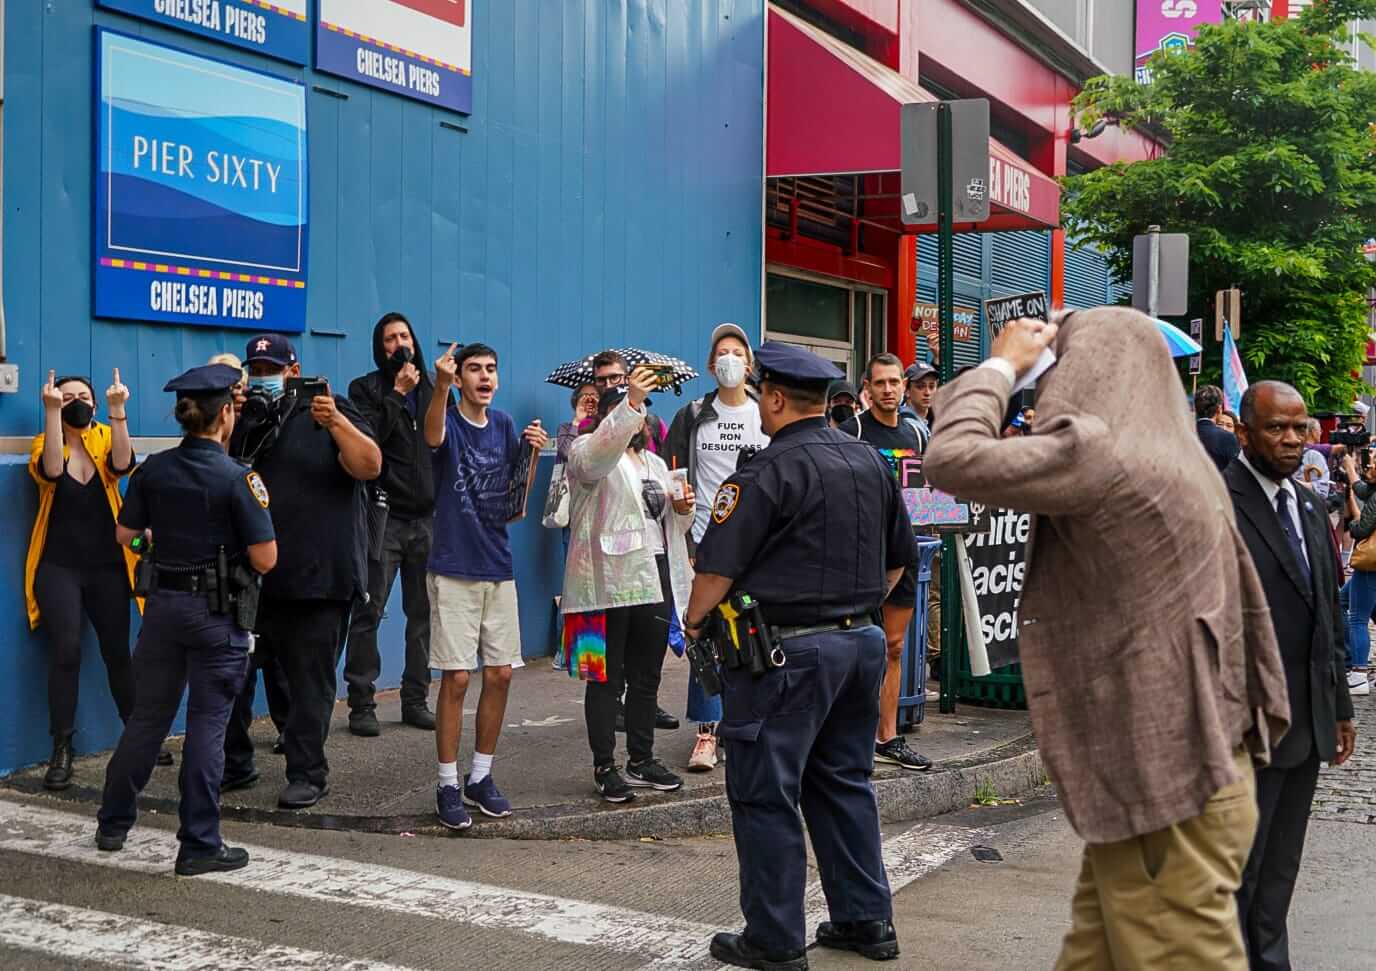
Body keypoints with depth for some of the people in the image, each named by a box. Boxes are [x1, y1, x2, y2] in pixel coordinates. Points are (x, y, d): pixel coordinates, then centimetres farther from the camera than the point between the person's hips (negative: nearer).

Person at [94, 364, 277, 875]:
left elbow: (125, 534, 6)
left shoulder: (152, 470, 0)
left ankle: (112, 824, 29)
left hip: (164, 603, 5)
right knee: (207, 725, 2)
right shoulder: (236, 478, -16)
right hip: (217, 612, -5)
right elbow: (265, 558, -16)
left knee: (147, 716, 18)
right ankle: (199, 846, 7)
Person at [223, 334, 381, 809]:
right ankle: (233, 765, 25)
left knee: (310, 678, 1)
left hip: (316, 576, -5)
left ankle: (308, 774, 10)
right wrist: (226, 423, -9)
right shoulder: (241, 418, 13)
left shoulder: (330, 411, 1)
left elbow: (369, 466, -13)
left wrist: (335, 422, -27)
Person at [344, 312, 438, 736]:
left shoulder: (431, 390, 15)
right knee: (369, 612, -4)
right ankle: (361, 704, 3)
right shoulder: (366, 389, 3)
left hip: (426, 515, 4)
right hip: (384, 514, -4)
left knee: (424, 612, 7)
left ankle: (416, 699, 16)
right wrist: (396, 394, -12)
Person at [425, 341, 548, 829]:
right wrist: (441, 387, -53)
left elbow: (514, 507, 9)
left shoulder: (503, 425, 9)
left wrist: (531, 453, -6)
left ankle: (481, 776, 21)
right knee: (456, 677, -5)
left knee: (500, 674, 7)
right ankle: (448, 786, 6)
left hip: (498, 567, 5)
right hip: (454, 569, -5)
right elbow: (433, 436, -34)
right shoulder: (448, 422, -6)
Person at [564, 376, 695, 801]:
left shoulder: (655, 463, 21)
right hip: (610, 583, -7)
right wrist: (630, 401, -40)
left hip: (655, 581, 7)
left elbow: (673, 525, 27)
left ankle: (642, 759, 23)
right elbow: (603, 448, -28)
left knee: (647, 677, 13)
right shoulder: (587, 452, -2)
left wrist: (682, 508, 4)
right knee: (607, 679, -1)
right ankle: (604, 766, 7)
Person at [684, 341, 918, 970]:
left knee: (764, 794, 2)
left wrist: (695, 620, 0)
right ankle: (867, 920, 24)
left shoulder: (770, 470, -15)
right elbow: (898, 557, 18)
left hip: (786, 652, -8)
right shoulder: (871, 463, 9)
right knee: (843, 782, 18)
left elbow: (718, 564, -17)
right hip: (861, 642, 8)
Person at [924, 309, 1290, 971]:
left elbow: (952, 461, -19)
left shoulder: (1106, 453, -18)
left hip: (1161, 793, -9)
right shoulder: (1165, 461, 13)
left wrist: (1001, 365, -5)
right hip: (1178, 773, 9)